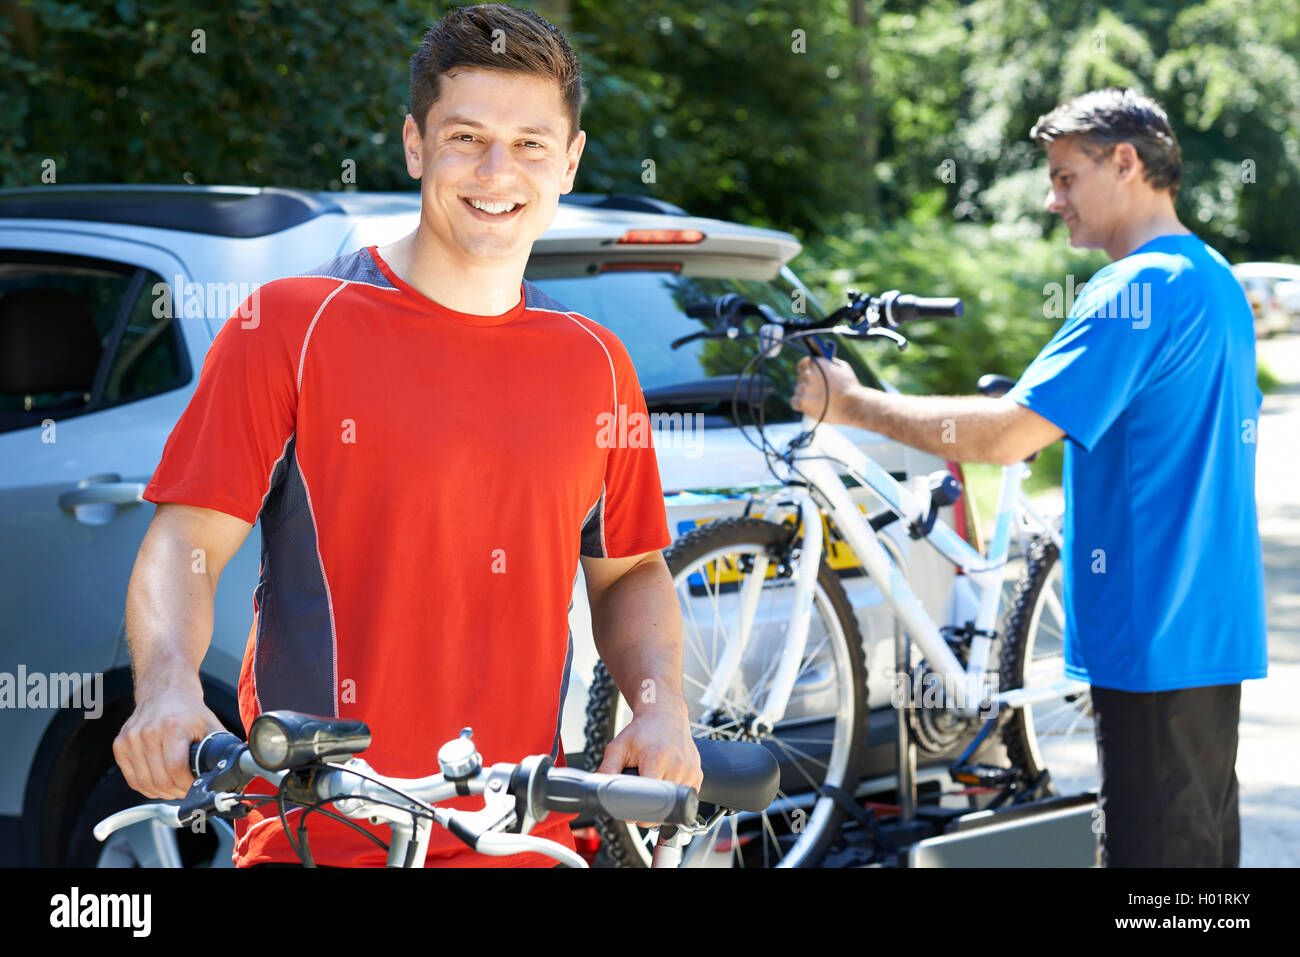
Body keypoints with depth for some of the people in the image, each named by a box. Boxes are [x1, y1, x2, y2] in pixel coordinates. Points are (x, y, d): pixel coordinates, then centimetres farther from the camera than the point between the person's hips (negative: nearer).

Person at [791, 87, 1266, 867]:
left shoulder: (1140, 290, -18)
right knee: (1203, 841, 16)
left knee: (1152, 848, -6)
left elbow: (1008, 435, -24)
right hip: (1216, 628, 10)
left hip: (1155, 640, -10)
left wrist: (852, 404, -16)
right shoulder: (1217, 281, 15)